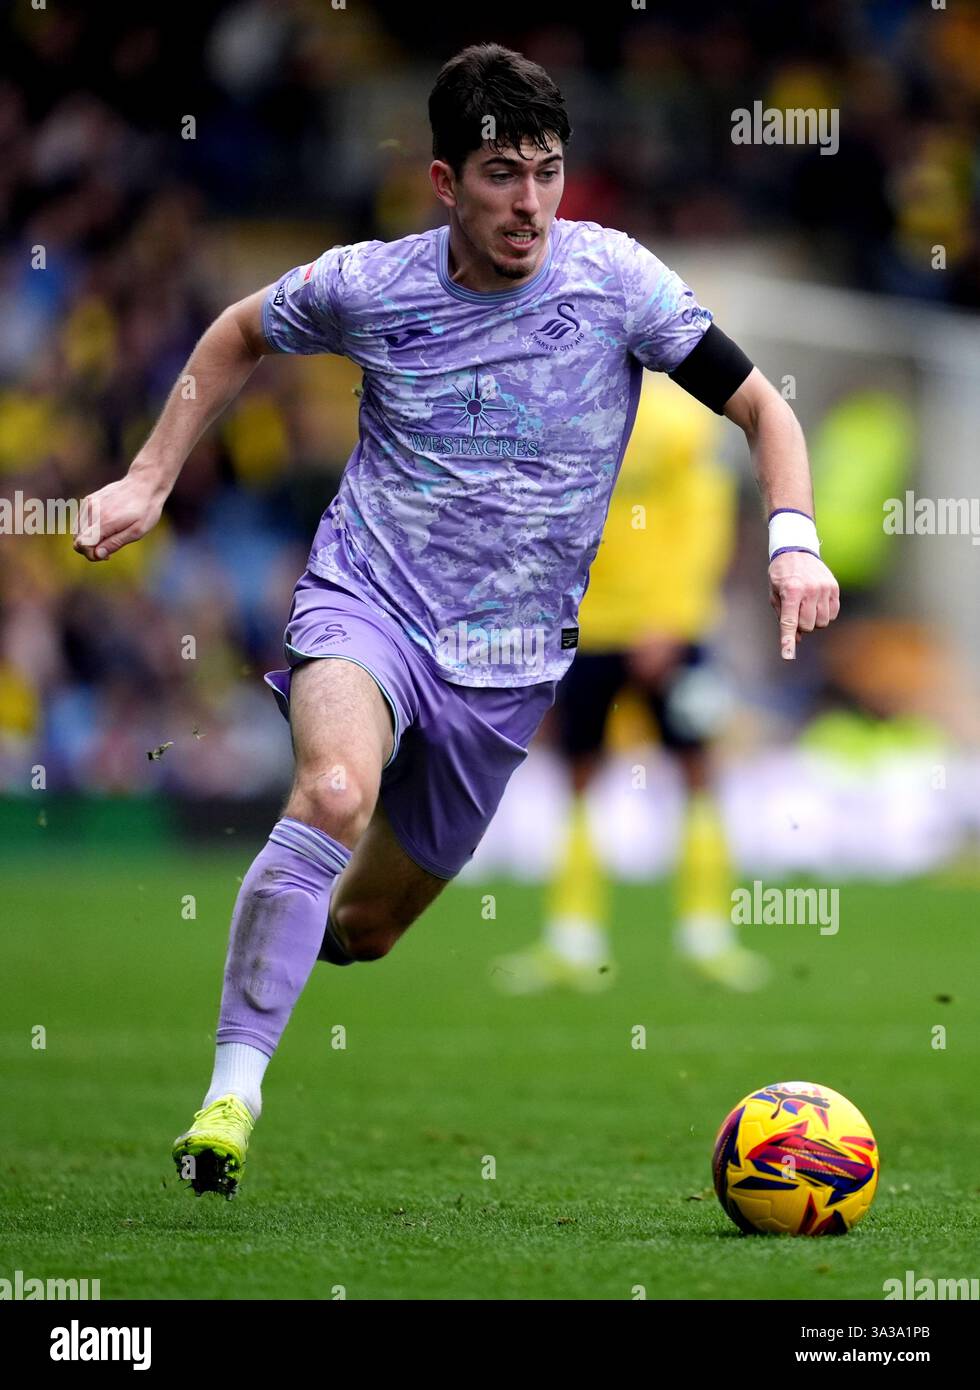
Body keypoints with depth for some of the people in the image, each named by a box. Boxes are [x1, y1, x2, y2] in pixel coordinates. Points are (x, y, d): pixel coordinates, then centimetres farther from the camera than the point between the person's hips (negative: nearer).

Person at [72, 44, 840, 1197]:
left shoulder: (613, 279, -8)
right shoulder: (367, 284, -6)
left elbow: (760, 407, 0)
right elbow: (241, 337, 15)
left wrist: (793, 540, -17)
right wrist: (149, 480, 10)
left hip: (506, 662, 2)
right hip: (364, 597, -2)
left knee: (365, 925, 9)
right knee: (335, 790, -34)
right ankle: (231, 1091, -29)